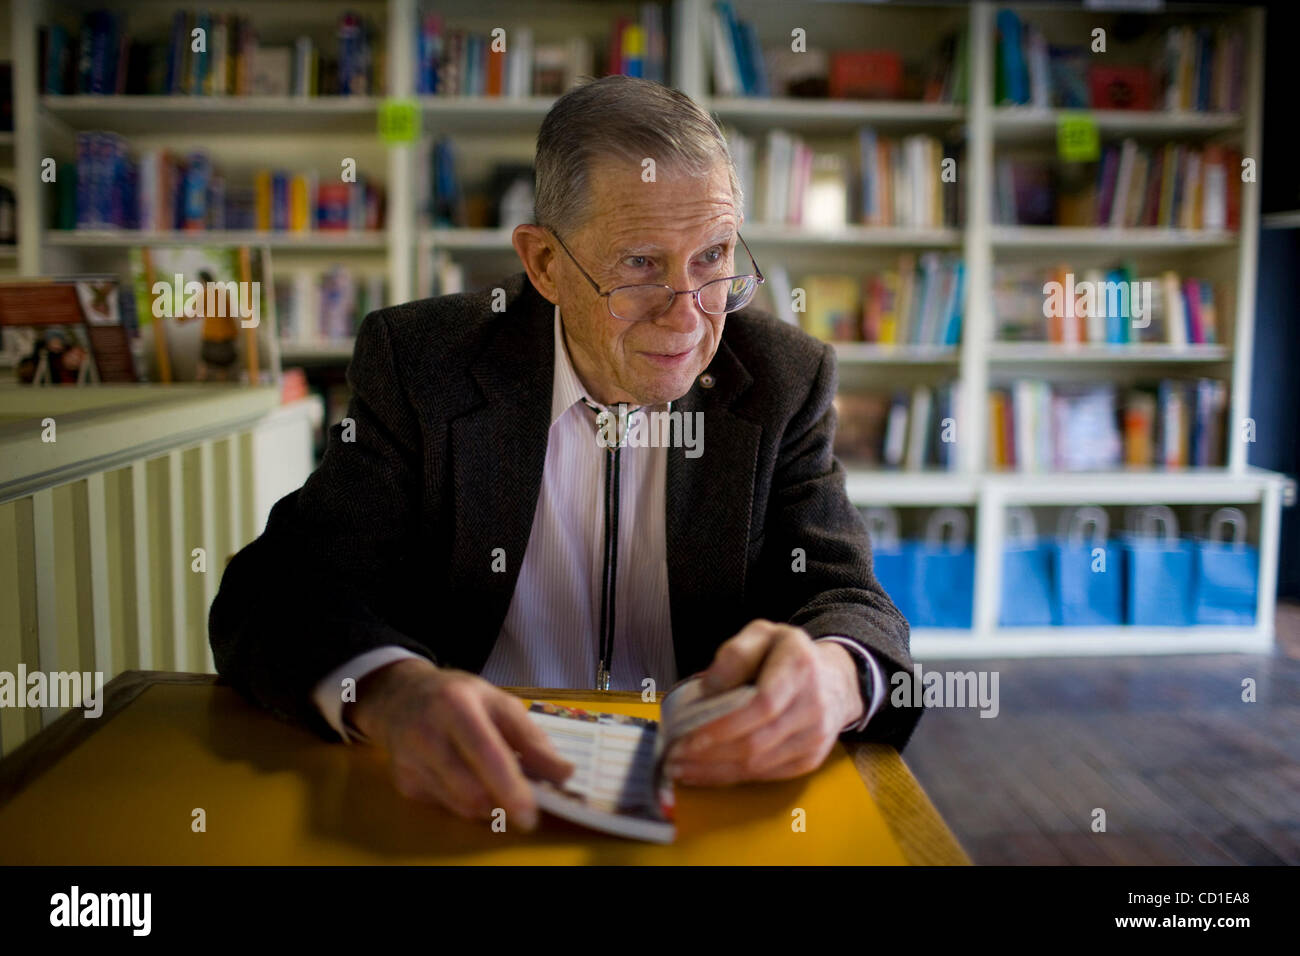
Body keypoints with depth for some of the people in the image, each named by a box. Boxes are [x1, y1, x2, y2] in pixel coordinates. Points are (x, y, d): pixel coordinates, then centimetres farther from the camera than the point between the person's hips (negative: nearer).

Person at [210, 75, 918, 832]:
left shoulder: (785, 381, -2)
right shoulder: (419, 365, -7)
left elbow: (852, 607, -6)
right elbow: (277, 593, -13)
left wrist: (830, 677, -31)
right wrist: (392, 690, -35)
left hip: (704, 788, 1)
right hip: (478, 798, 0)